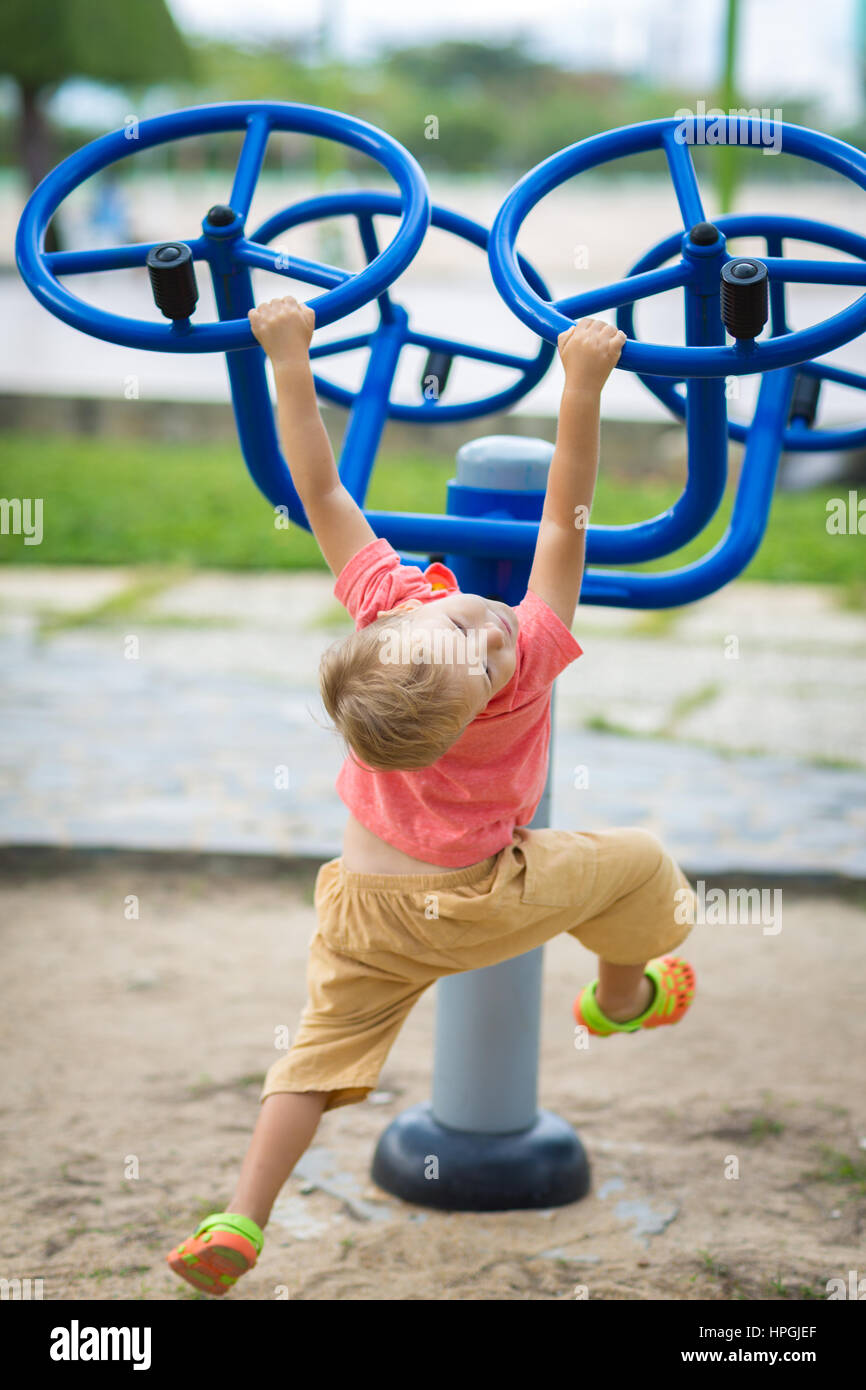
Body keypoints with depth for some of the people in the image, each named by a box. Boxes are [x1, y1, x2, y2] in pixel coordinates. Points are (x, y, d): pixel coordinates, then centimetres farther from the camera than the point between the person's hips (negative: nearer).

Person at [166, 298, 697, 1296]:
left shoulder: (391, 600, -28)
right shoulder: (526, 667, -38)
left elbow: (321, 490, -21)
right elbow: (566, 516, -40)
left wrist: (289, 359, -18)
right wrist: (583, 386, -46)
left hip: (362, 908, 4)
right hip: (471, 906, -4)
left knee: (323, 1047, 13)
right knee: (636, 865, 15)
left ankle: (239, 1220, 3)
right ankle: (624, 1000, 42)